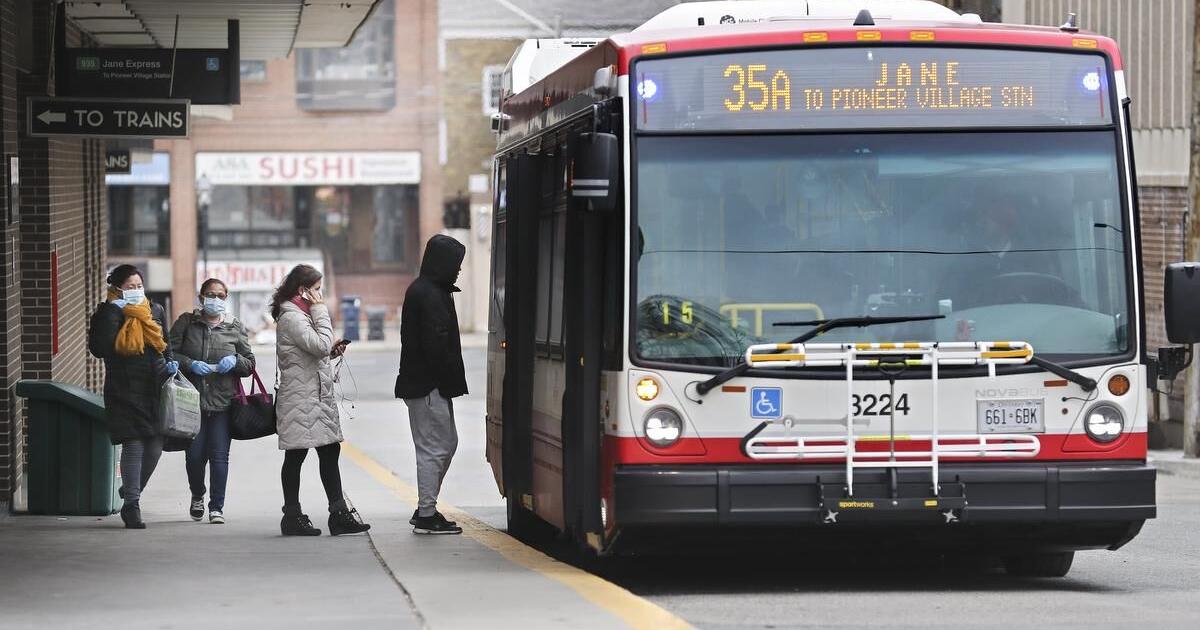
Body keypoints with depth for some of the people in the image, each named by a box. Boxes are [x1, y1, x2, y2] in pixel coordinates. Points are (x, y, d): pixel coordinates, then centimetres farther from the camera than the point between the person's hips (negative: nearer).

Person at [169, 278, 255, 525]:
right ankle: (197, 497, 28)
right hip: (192, 400, 0)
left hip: (223, 401, 0)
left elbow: (250, 364, 12)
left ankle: (217, 506, 3)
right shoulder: (186, 322, 6)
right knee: (195, 454, 2)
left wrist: (235, 361, -9)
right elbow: (169, 353, 3)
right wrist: (190, 364, -14)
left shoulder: (235, 327, 9)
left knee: (219, 454, -5)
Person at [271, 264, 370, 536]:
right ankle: (293, 516, 4)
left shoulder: (302, 314, 19)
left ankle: (339, 513, 6)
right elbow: (320, 345, -23)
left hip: (318, 397, 10)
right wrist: (321, 310, -15)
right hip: (300, 399, -10)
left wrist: (331, 350, 7)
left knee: (330, 452, 6)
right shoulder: (291, 317, -13)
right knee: (296, 455, -2)